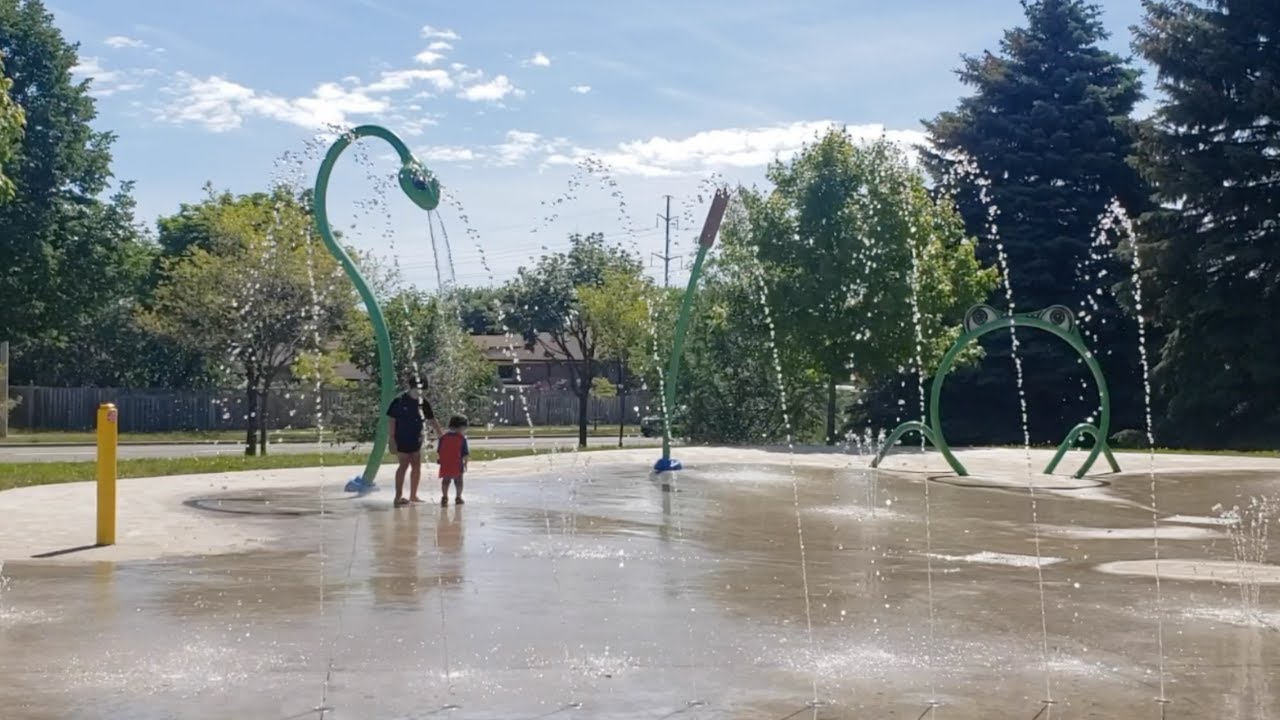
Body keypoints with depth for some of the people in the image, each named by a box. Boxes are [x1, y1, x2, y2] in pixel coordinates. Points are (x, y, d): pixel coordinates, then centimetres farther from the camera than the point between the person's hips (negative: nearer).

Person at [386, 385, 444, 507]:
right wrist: (392, 441, -14)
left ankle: (413, 495, 22)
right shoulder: (399, 401, -12)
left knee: (417, 467, 9)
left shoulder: (423, 402, 4)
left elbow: (433, 420, 11)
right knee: (404, 466, -6)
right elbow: (391, 421, -11)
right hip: (402, 441, -6)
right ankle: (398, 496, 1)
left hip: (416, 441, 6)